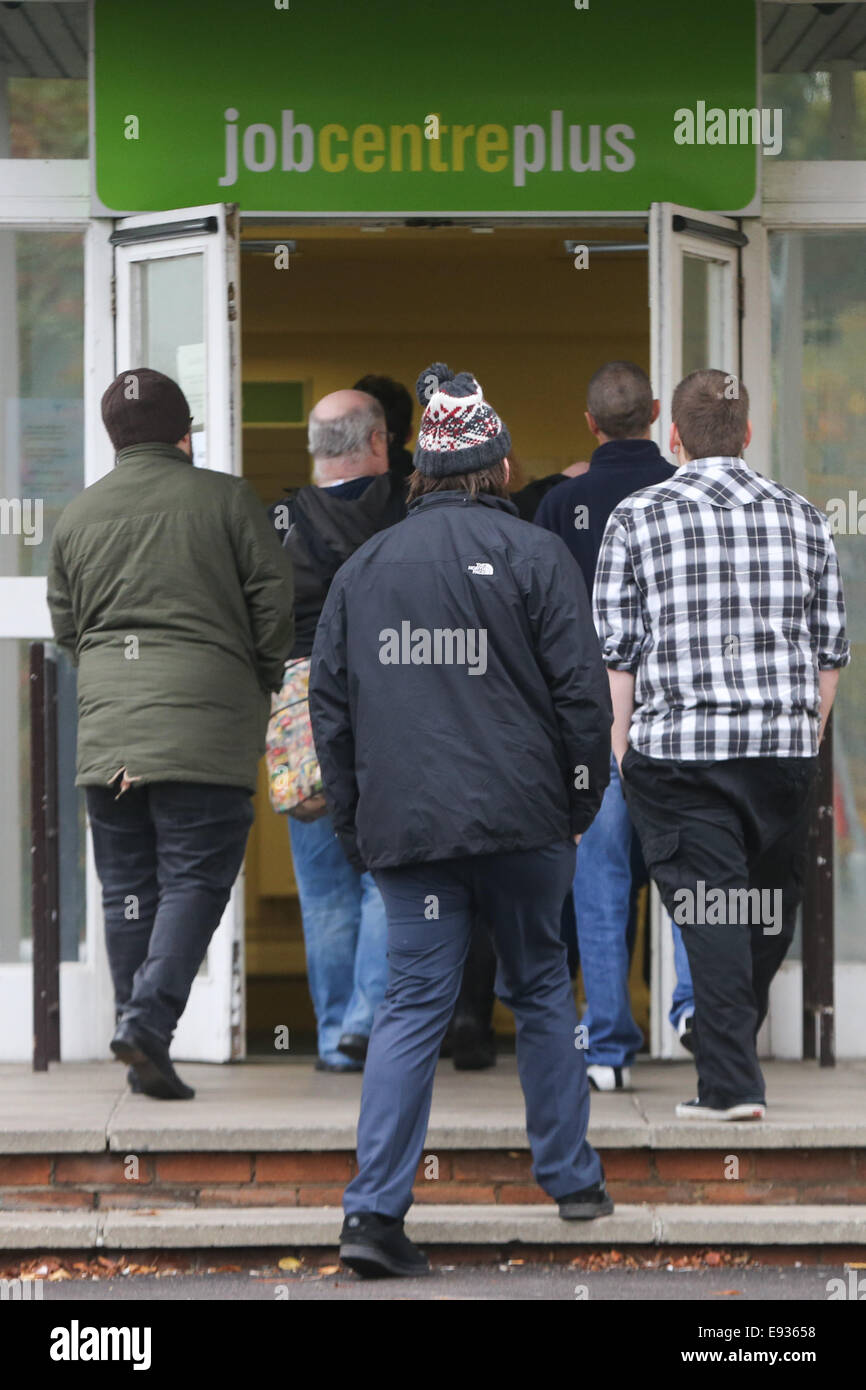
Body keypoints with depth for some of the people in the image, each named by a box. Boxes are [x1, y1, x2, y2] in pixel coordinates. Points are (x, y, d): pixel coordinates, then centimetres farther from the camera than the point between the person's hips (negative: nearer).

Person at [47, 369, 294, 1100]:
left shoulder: (78, 514, 11)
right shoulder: (226, 499, 0)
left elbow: (65, 625, 16)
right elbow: (274, 600, -1)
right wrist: (268, 685, 13)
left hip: (106, 720, 4)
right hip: (205, 716, -4)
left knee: (128, 884, 9)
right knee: (195, 875, -3)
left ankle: (146, 1051, 9)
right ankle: (150, 1017, -20)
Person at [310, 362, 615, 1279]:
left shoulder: (363, 567, 11)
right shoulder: (534, 556, -1)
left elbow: (329, 704, 12)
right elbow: (580, 690, -5)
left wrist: (354, 825, 17)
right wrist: (581, 802, 6)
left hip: (402, 826, 2)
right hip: (520, 822, -2)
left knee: (413, 1004, 1)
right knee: (540, 987, 14)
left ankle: (374, 1208, -10)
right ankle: (571, 1178, 22)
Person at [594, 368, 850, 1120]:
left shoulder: (637, 517, 0)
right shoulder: (803, 518, 8)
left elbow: (617, 653, -2)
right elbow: (830, 651, 10)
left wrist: (621, 752, 6)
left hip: (677, 747, -2)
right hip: (785, 748, 2)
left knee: (709, 913, -1)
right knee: (770, 913, 15)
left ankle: (731, 1082, -6)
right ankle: (734, 1056, 27)